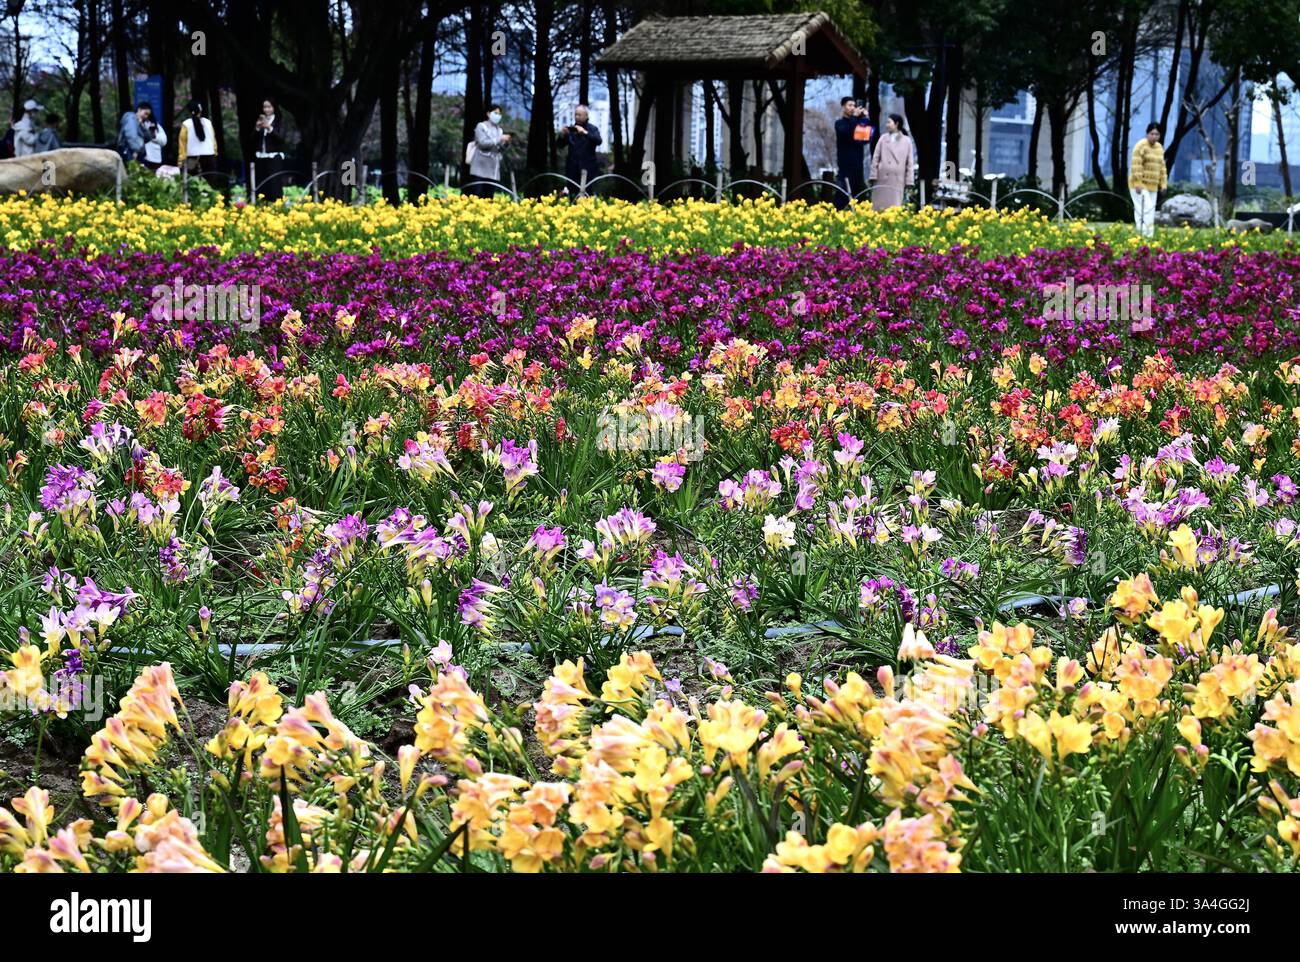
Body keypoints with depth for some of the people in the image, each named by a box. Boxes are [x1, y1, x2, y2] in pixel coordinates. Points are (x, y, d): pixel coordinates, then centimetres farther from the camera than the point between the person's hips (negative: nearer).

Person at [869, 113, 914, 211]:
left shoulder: (906, 141, 6)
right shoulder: (883, 139, 7)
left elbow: (909, 162, 6)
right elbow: (875, 158, 6)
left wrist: (909, 181, 0)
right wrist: (873, 176, -3)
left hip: (898, 180, 0)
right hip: (882, 178, 0)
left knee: (895, 206, -2)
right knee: (879, 206, 0)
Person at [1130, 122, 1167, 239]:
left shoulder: (1159, 148, 15)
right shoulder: (1141, 146, -10)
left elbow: (1161, 167, 20)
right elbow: (1136, 165, -16)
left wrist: (1163, 183, 13)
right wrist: (1137, 183, -21)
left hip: (1152, 186, 8)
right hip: (1140, 185, -8)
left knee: (1151, 211, 8)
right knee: (1144, 210, -17)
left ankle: (1149, 235, 12)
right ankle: (1143, 234, -18)